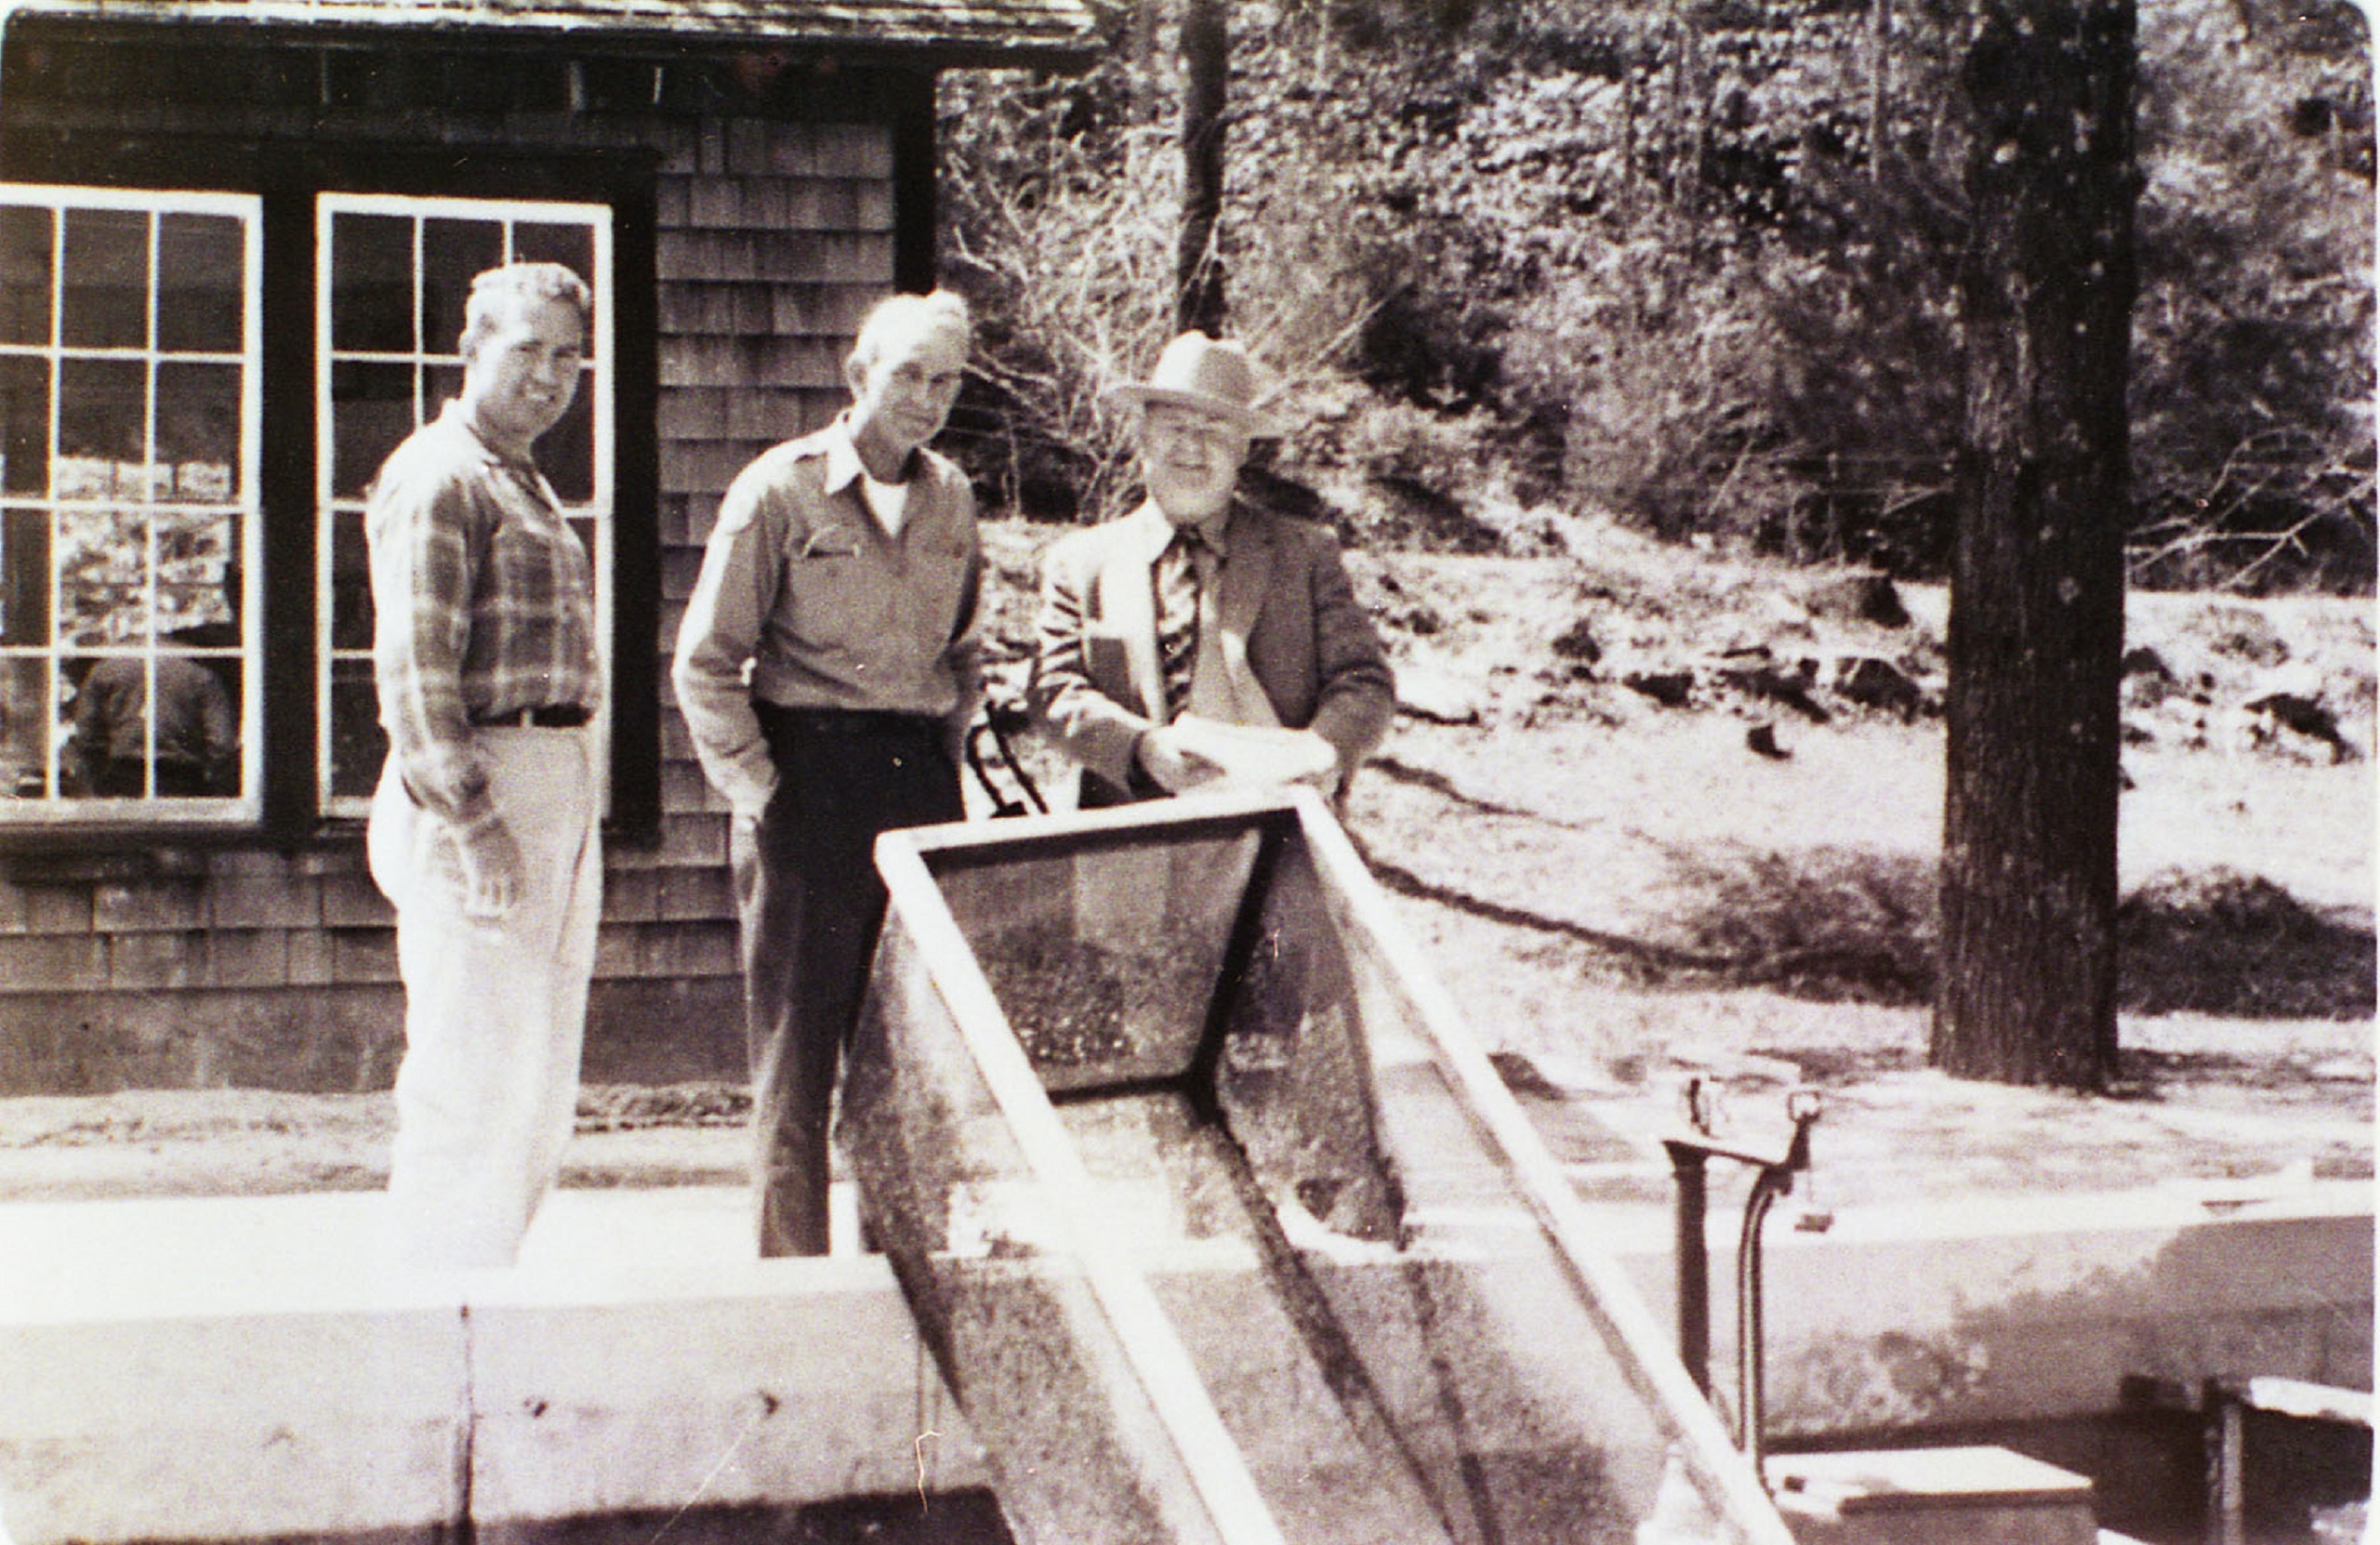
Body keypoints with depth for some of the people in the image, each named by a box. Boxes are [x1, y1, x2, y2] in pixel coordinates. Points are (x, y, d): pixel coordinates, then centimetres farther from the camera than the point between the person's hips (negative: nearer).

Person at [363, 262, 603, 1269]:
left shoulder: (525, 486, 21)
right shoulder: (438, 478, -9)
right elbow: (414, 665, -16)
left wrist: (570, 819, 17)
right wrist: (476, 822, -22)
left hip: (561, 791, 10)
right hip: (473, 790, -10)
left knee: (543, 1078, 12)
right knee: (476, 1071, -8)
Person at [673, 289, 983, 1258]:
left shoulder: (950, 499, 12)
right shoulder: (780, 490, -4)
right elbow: (706, 663, -3)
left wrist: (945, 758, 12)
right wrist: (759, 791, -9)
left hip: (921, 780, 5)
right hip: (810, 774, -5)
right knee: (798, 1045, -1)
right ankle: (792, 1273, 5)